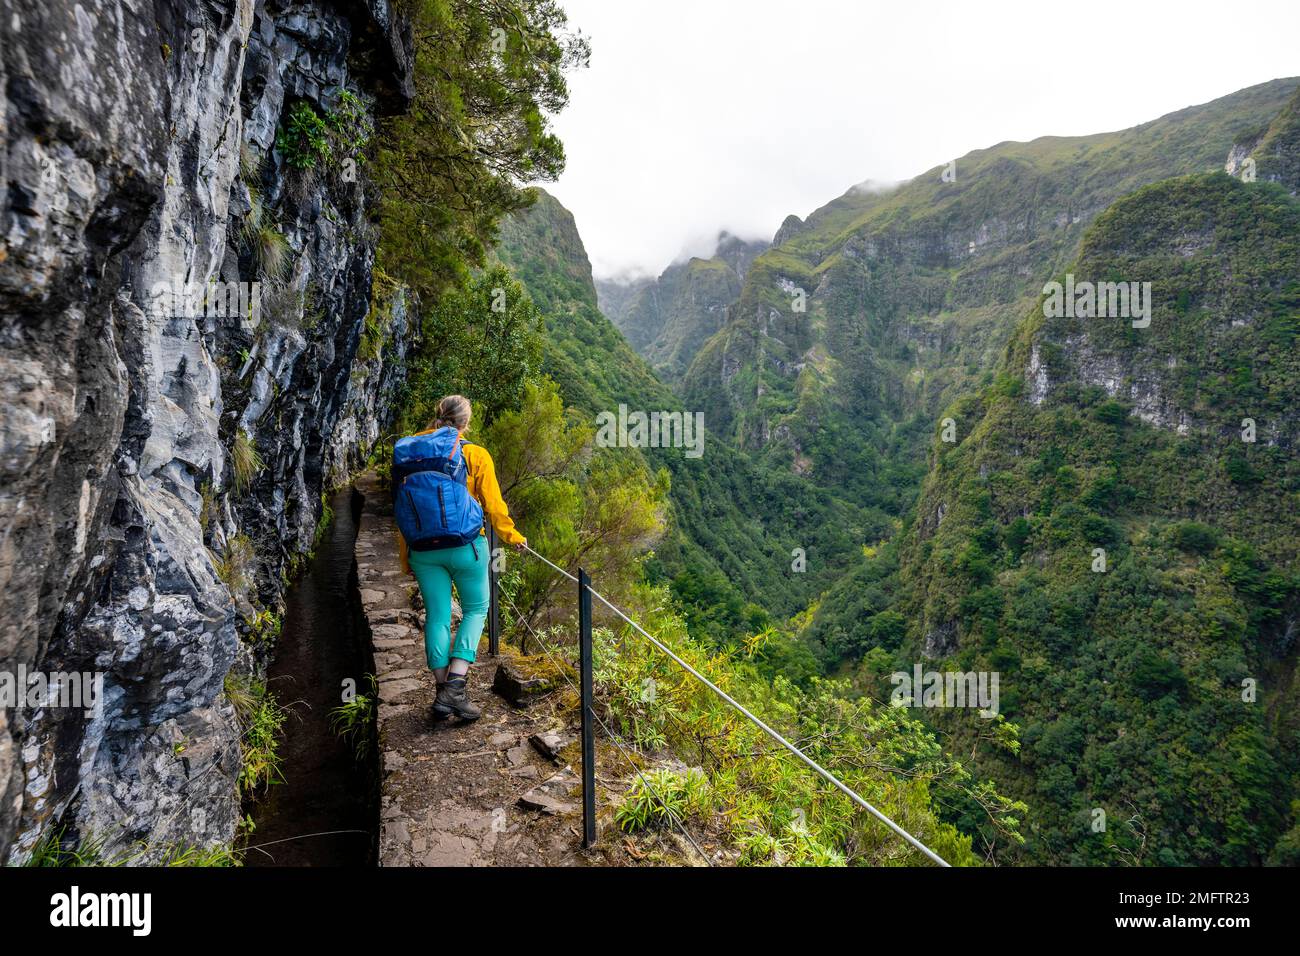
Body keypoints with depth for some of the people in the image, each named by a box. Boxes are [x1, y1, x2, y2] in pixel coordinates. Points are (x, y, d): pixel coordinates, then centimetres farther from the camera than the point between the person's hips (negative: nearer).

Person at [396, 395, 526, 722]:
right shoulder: (476, 455, -6)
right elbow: (493, 505, -4)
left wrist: (405, 557, 14)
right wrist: (513, 537, 11)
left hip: (424, 548, 3)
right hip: (465, 547, -3)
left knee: (437, 617, 10)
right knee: (475, 610, 12)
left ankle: (442, 692, 16)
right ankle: (455, 686, 1)